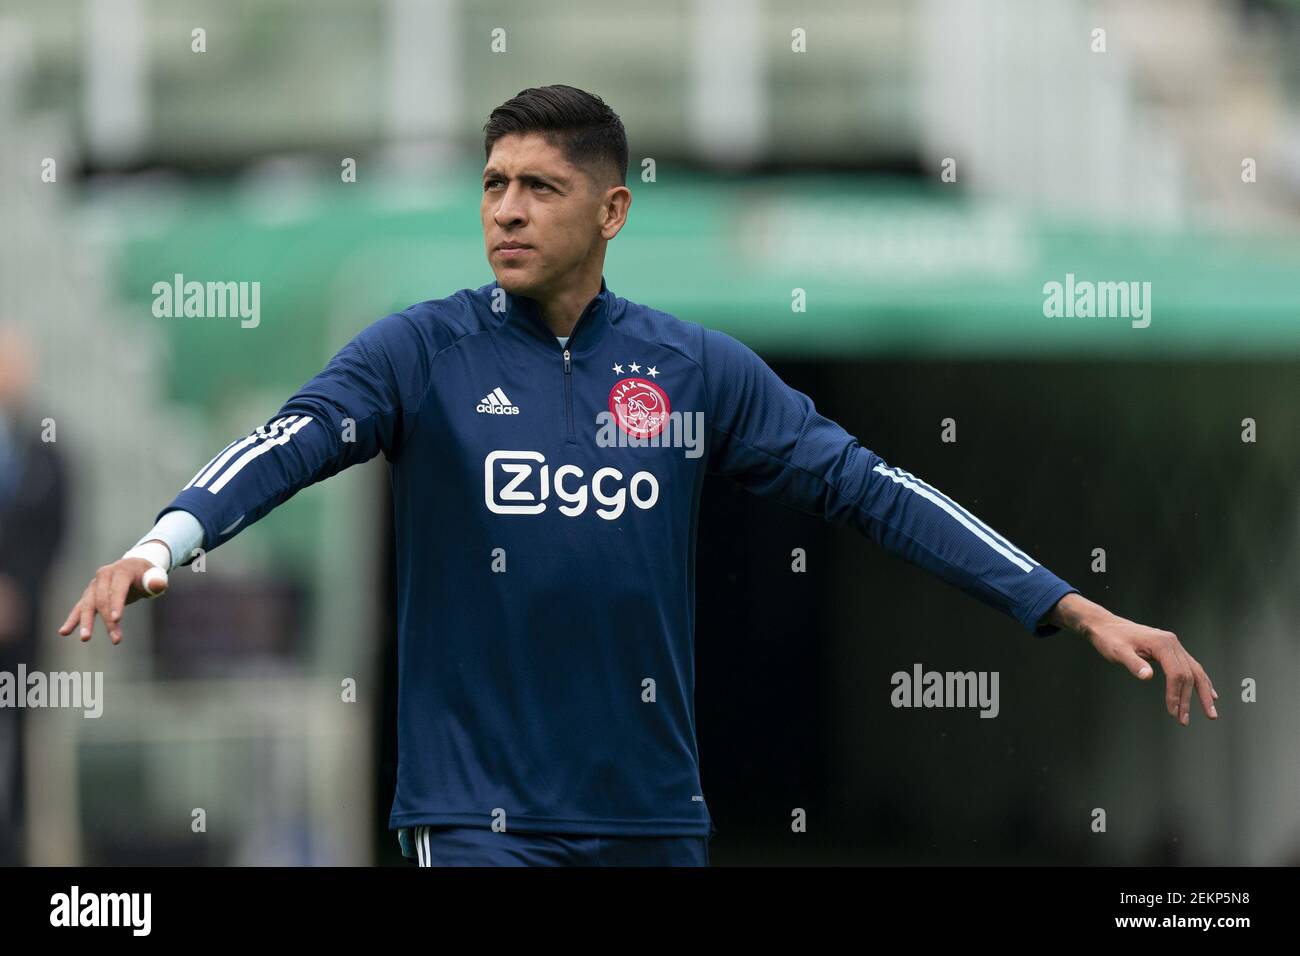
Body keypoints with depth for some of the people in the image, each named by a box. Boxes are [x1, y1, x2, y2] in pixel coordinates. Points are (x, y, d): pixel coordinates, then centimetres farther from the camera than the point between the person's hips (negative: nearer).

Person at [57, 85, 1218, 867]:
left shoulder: (698, 369, 4)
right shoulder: (424, 350, -3)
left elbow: (866, 487, 4)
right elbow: (293, 442, -18)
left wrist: (1075, 610, -2)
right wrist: (161, 543, -39)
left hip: (654, 815, 3)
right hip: (479, 815, -3)